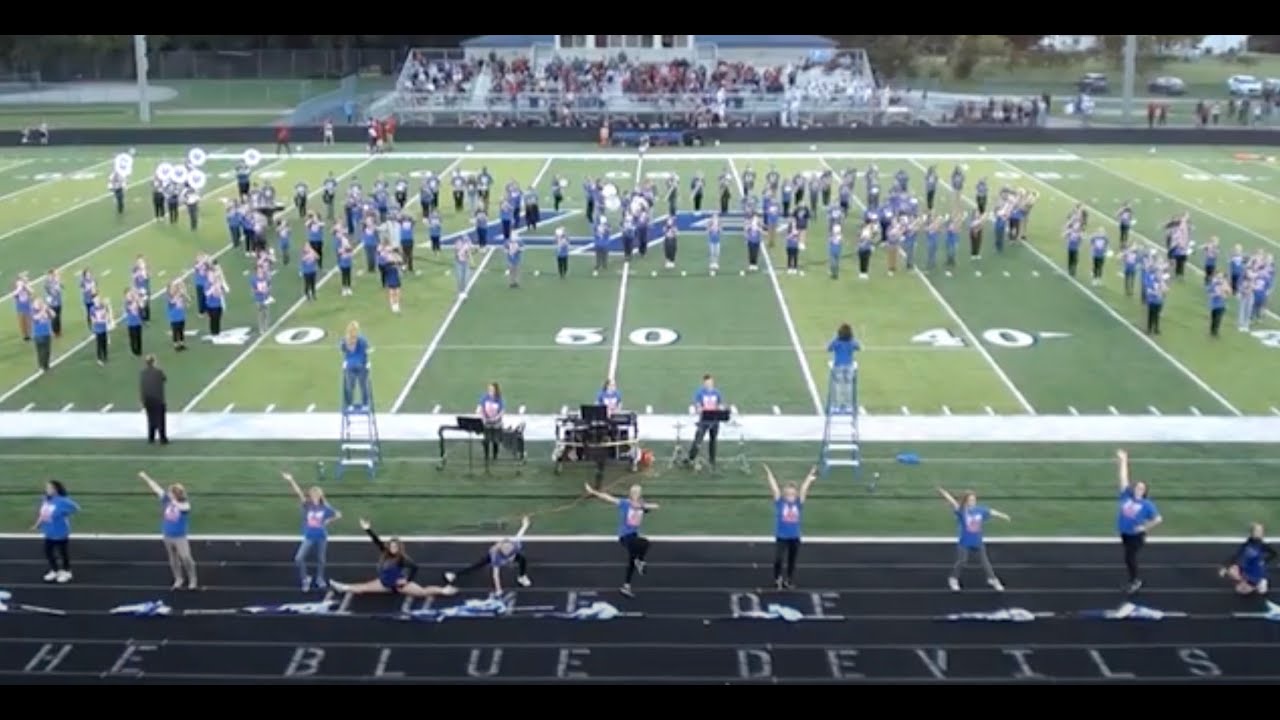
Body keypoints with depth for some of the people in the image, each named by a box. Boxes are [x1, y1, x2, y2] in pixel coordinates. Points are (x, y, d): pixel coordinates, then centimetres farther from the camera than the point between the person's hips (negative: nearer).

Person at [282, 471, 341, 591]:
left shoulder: (325, 508, -5)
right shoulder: (307, 506, -7)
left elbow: (338, 515, 7)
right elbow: (299, 493, -21)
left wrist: (328, 521, -2)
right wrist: (291, 481, -34)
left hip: (321, 537, 1)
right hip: (309, 537, -1)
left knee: (321, 559, 12)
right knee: (299, 558, -13)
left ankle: (319, 579, 35)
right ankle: (305, 578, 7)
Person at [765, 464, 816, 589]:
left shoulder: (798, 504, 0)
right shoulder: (780, 503, -5)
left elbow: (803, 489, -1)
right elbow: (775, 488, -8)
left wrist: (810, 478, -1)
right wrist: (769, 474, -9)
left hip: (795, 538, 3)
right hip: (781, 537, -3)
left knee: (792, 562, 12)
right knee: (778, 559, -15)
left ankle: (789, 582, 27)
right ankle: (778, 578, 9)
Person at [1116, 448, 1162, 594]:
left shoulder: (1147, 504, -8)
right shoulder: (1126, 497, 0)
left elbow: (1158, 519, -6)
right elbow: (1124, 478, 1)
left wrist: (1144, 527, -10)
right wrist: (1123, 461, 2)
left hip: (1136, 535, -4)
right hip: (1124, 533, 4)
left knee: (1129, 558, -4)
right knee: (1129, 558, 15)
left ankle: (1135, 581, 16)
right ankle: (1135, 580, 30)